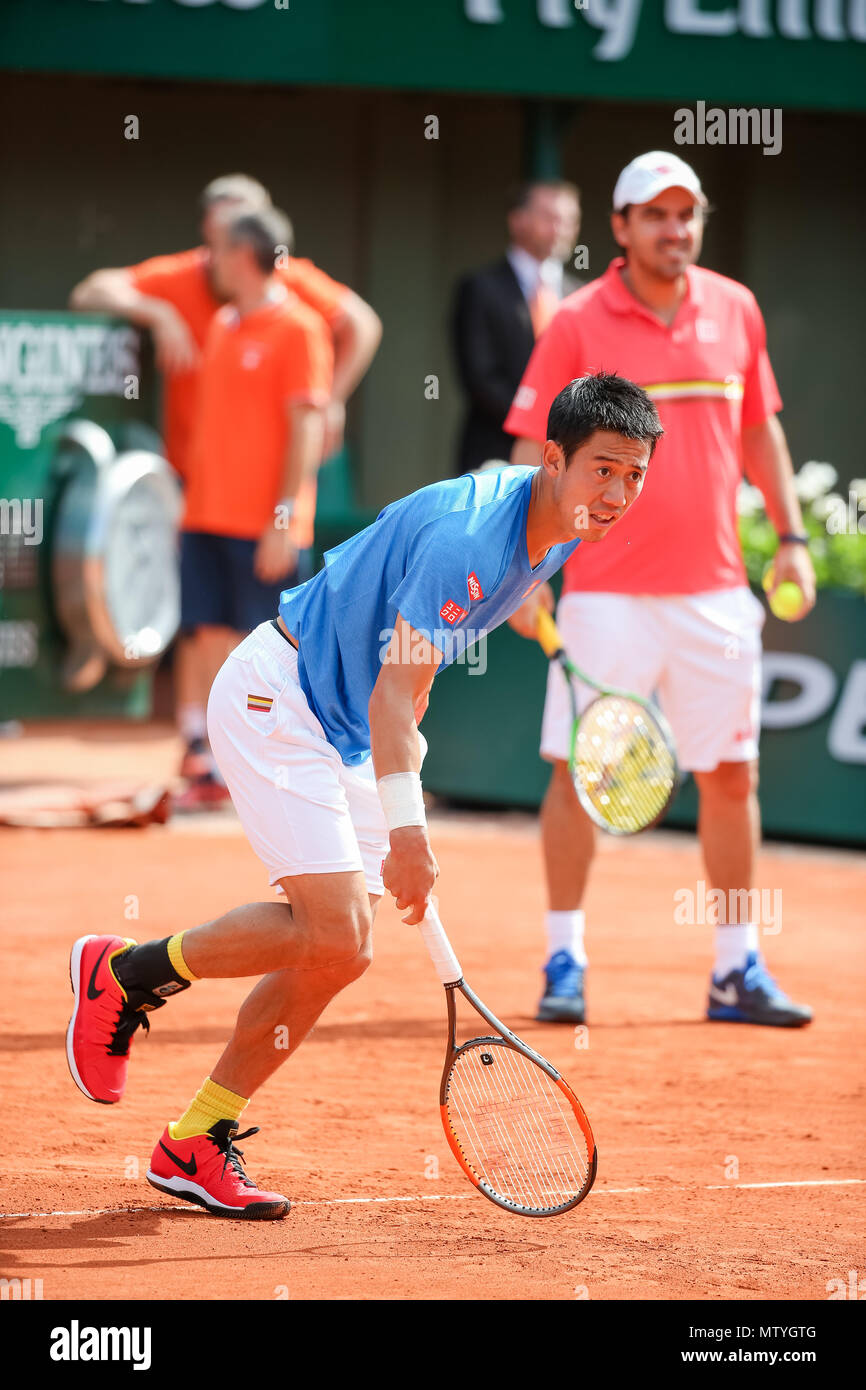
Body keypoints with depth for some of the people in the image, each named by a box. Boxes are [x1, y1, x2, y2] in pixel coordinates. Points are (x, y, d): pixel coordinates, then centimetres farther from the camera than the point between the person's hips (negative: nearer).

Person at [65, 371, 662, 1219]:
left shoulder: (558, 532, 3)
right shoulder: (465, 534, -27)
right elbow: (391, 691, -29)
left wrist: (401, 754, 25)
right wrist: (405, 827, -37)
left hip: (347, 732, 10)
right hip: (275, 699, -10)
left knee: (341, 953, 3)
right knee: (331, 932, -19)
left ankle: (194, 1147, 11)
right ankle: (123, 973, 1)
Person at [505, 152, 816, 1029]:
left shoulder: (735, 310, 7)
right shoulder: (579, 323, -4)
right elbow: (533, 453, -3)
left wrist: (790, 536, 10)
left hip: (714, 591, 3)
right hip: (607, 590, -3)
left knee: (731, 773, 6)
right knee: (578, 769, -3)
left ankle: (737, 971, 15)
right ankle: (564, 962, 7)